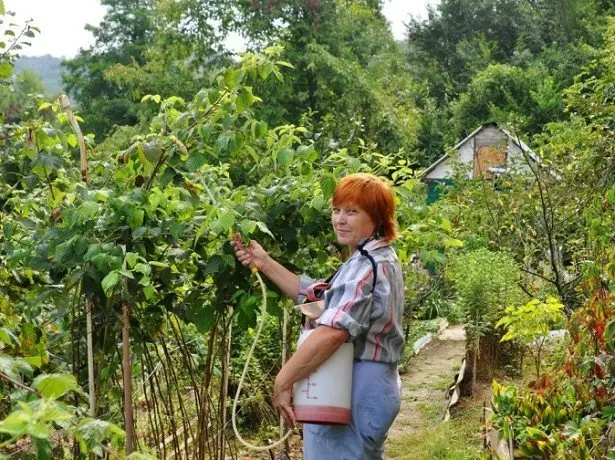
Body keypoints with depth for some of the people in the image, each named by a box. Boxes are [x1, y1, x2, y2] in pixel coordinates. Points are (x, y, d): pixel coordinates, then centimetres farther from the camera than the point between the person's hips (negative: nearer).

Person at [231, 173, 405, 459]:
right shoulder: (378, 260, 15)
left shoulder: (367, 266, -19)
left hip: (352, 394, -11)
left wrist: (283, 382, -27)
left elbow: (333, 331, -32)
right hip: (369, 389, 11)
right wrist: (265, 263, 9)